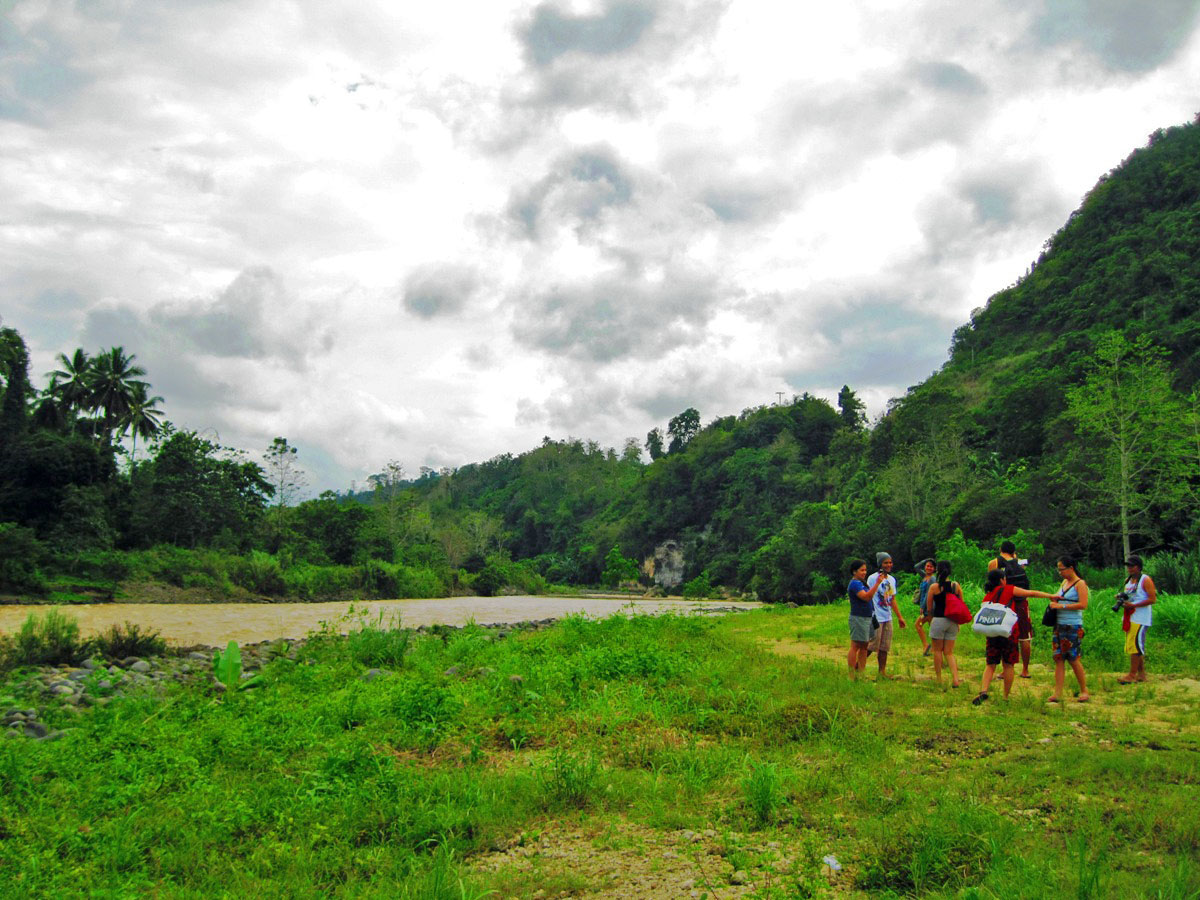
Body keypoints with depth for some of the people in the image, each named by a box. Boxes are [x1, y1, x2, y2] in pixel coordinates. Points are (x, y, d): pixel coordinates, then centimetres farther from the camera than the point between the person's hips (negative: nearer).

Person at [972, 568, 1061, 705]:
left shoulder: (987, 597, 12)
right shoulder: (1008, 590, 0)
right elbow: (1031, 593, 3)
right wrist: (1051, 596, 9)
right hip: (1008, 632, -3)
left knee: (990, 665, 8)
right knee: (1008, 665, 8)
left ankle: (983, 691, -12)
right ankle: (1006, 696, 12)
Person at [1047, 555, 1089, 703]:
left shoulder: (1080, 584, -7)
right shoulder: (1064, 582, 15)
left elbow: (1083, 604, -18)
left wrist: (1061, 606, -18)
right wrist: (1054, 601, 6)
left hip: (1073, 626, -7)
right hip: (1059, 625, 7)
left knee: (1073, 659, -2)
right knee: (1059, 658, 2)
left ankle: (1084, 691, 13)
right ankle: (1057, 693, 2)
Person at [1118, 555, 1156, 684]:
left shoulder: (1145, 580, -8)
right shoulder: (1128, 580, 16)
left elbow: (1152, 599, -14)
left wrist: (1133, 605, -20)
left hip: (1141, 618, -8)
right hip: (1130, 618, 8)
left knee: (1135, 645, -10)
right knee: (1137, 647, 12)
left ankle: (1132, 675, -10)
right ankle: (1141, 674, 19)